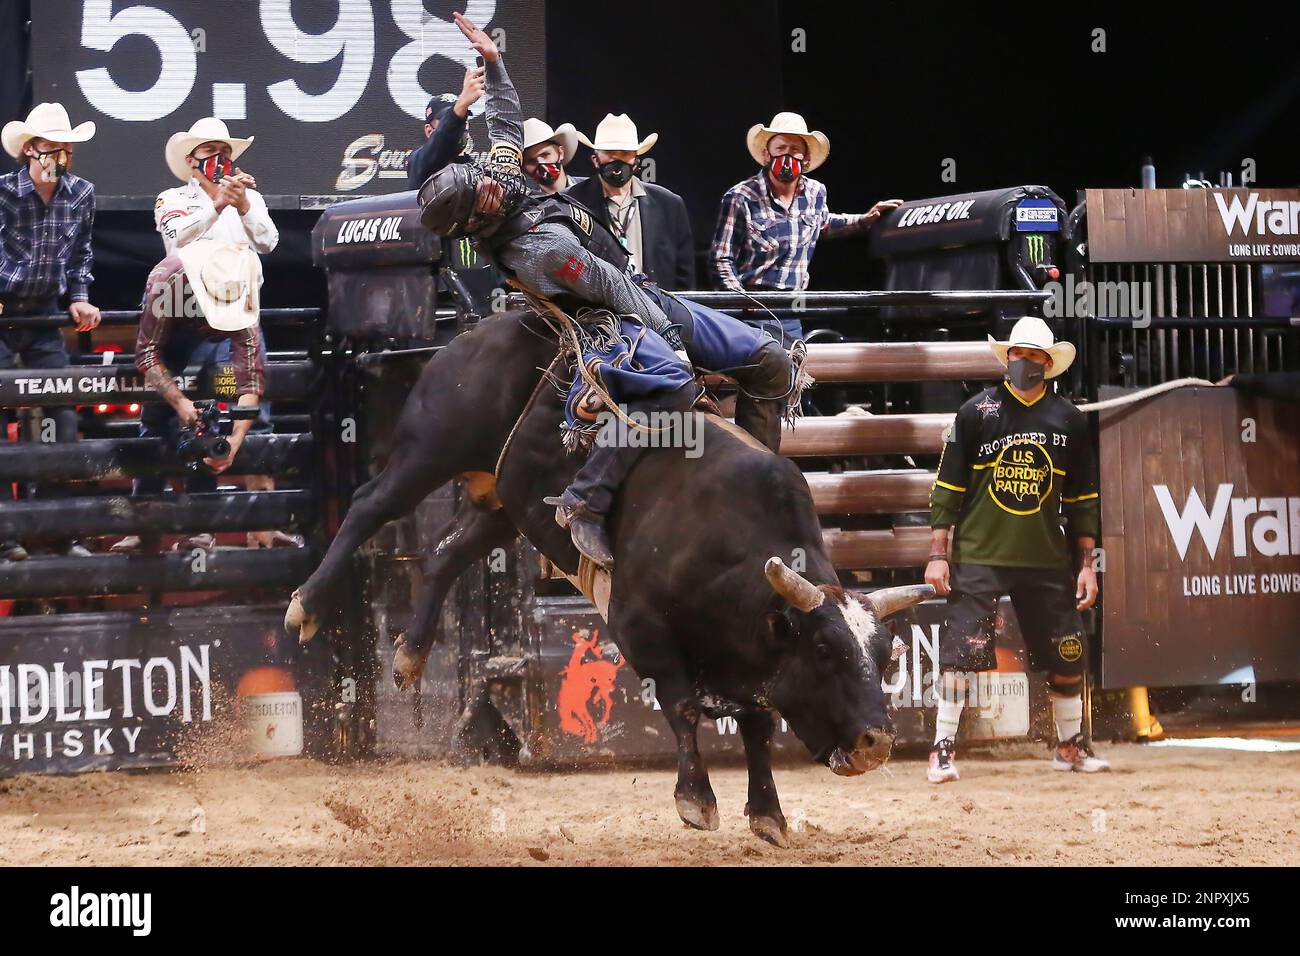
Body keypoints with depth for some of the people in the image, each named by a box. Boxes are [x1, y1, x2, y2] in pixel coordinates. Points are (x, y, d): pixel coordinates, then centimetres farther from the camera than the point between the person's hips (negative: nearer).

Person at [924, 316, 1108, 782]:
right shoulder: (976, 412, 0)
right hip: (978, 557, -2)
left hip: (1047, 562, 3)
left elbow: (1082, 500, 11)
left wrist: (1086, 564, 8)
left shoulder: (1069, 421, 6)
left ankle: (1071, 744, 24)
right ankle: (944, 749, -3)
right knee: (959, 652, -8)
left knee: (1068, 657, 7)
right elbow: (948, 488, 1)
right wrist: (938, 554, -4)